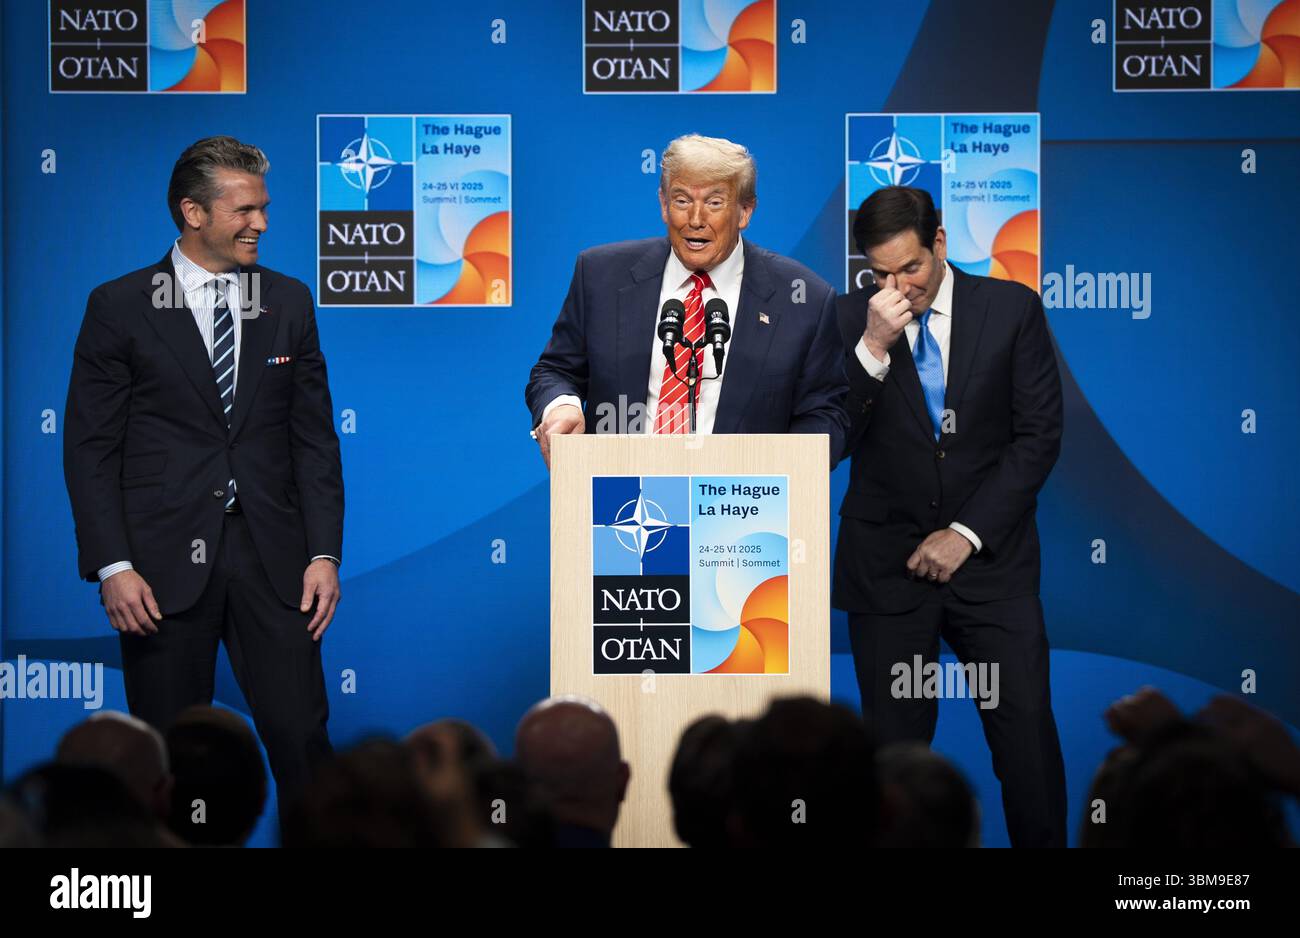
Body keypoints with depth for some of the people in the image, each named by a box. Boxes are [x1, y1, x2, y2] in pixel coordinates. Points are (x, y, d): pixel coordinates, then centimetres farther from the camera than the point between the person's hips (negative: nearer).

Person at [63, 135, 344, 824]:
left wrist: (324, 553, 1)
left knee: (301, 735, -2)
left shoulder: (289, 302, 10)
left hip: (271, 560, 2)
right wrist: (112, 566, -10)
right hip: (163, 564, -2)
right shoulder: (119, 307, 0)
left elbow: (314, 438, 10)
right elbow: (90, 448, -2)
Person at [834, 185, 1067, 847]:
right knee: (895, 743, 4)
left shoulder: (1012, 309, 0)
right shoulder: (850, 320, 1)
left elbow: (1039, 434, -1)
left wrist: (967, 533, -7)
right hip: (886, 566, 0)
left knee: (1027, 735, -5)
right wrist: (873, 347, -20)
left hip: (989, 560, 0)